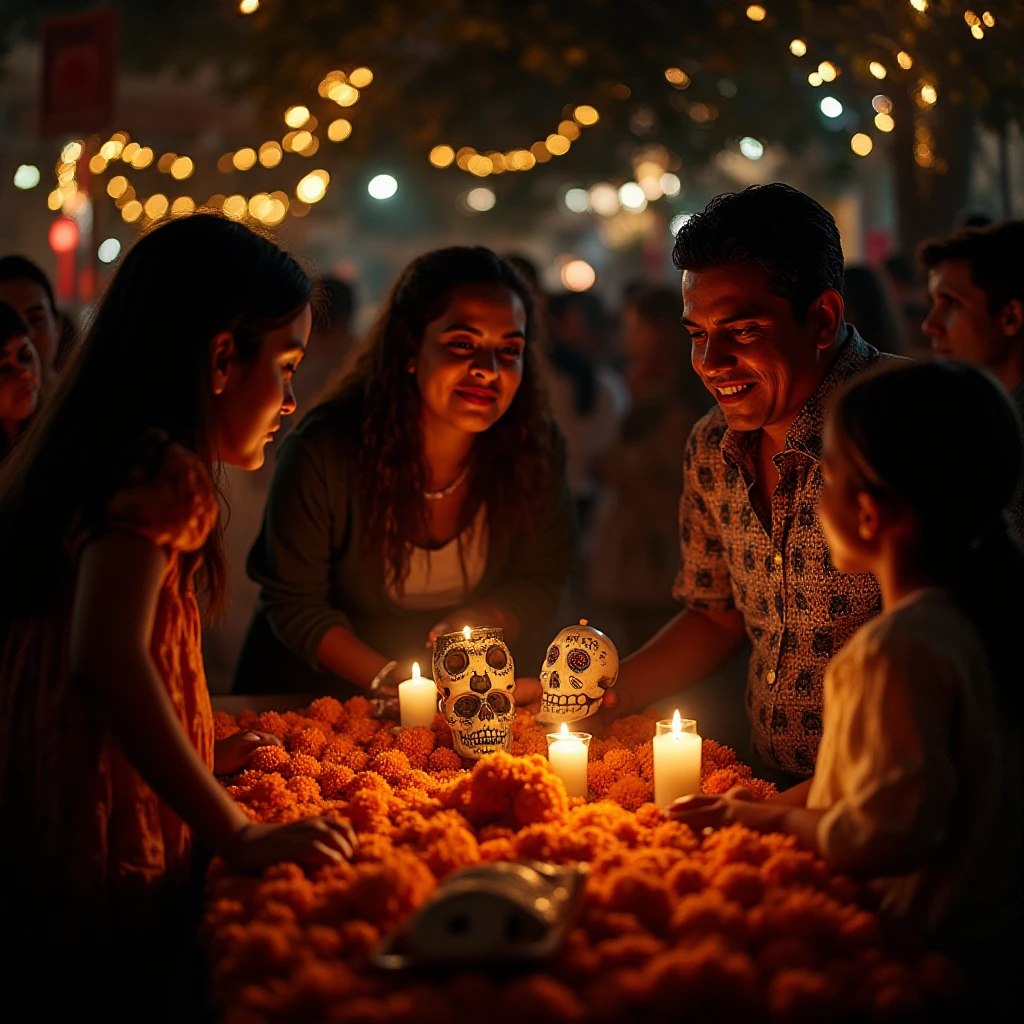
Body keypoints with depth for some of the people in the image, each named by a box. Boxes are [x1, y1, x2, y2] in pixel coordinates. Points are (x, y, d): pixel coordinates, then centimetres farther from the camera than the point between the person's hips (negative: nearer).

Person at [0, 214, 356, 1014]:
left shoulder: (99, 462, 13)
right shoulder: (164, 473, -15)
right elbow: (106, 659, -29)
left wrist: (199, 756, 21)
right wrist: (239, 834, -25)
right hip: (111, 858, -9)